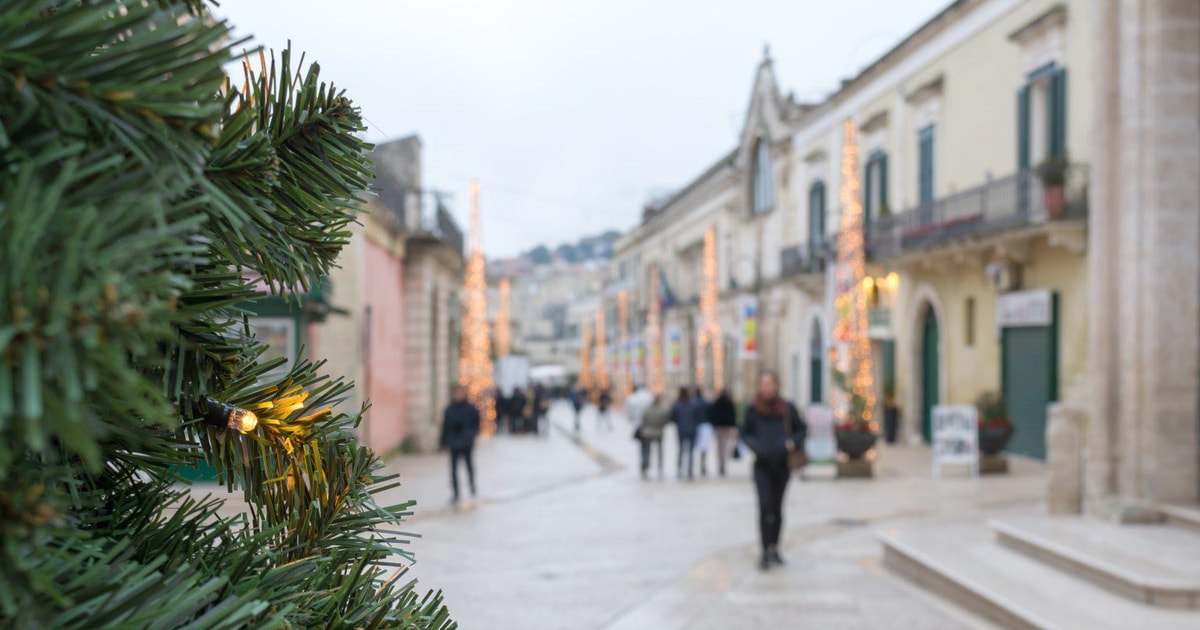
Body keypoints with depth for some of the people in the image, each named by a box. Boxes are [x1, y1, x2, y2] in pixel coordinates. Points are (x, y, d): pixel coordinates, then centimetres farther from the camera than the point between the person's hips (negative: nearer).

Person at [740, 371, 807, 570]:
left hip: (782, 464, 2)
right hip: (762, 465, -1)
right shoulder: (753, 410, -2)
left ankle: (774, 548, 24)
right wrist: (754, 445, -11)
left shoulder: (787, 408, -1)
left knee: (777, 507, 10)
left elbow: (802, 429, 9)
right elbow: (745, 434, 8)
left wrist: (793, 441, -9)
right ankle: (766, 551, -12)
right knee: (765, 505, -13)